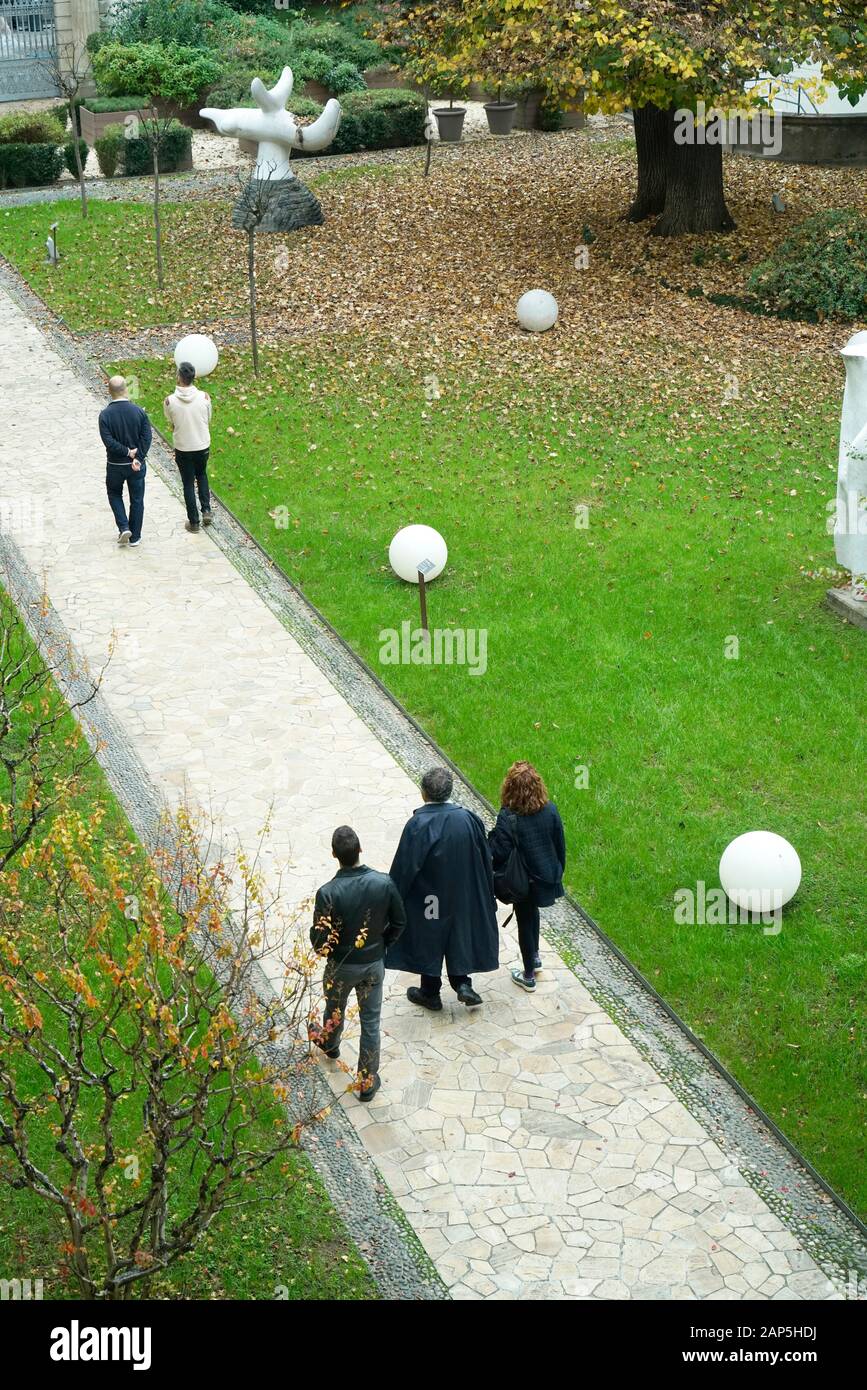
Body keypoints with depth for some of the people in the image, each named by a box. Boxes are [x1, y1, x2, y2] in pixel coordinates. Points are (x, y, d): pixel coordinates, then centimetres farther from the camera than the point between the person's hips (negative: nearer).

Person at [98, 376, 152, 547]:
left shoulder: (105, 414, -14)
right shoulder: (138, 411, -9)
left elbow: (108, 441, -20)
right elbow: (147, 436, -14)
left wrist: (127, 452, -11)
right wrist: (138, 457, -15)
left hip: (115, 465, -1)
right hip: (137, 465, 1)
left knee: (114, 494, 23)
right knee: (137, 499, 13)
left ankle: (124, 528, 8)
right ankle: (135, 537, 19)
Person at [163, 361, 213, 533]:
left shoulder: (169, 401, -17)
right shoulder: (204, 397, -15)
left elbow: (171, 424, -1)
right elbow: (208, 421, 0)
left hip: (182, 448, -1)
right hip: (203, 446, 1)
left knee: (188, 483, 12)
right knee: (202, 476, 26)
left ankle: (193, 522, 18)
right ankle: (206, 510, 17)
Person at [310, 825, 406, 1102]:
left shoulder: (328, 893, -28)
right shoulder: (384, 883, -19)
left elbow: (319, 939, -20)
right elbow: (399, 922, -5)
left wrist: (324, 950, 4)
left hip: (341, 965, -1)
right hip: (374, 964, 1)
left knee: (335, 1010, 28)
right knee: (370, 1022, 15)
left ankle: (329, 1044, 58)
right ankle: (367, 1081, 24)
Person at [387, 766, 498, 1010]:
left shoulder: (417, 825, -26)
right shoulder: (467, 819, -13)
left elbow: (404, 867, -20)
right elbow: (484, 860, -3)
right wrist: (486, 895, 10)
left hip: (427, 896, -3)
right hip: (462, 894, 3)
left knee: (429, 939, 16)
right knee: (458, 934, 25)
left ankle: (430, 993, 31)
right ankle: (462, 983, 23)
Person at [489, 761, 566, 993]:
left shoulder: (508, 818, -28)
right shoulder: (550, 810, -13)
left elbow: (499, 854, -25)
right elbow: (560, 845, -2)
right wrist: (558, 872, 13)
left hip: (523, 882, -5)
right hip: (547, 876, 5)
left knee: (525, 922, 14)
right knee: (533, 913, 31)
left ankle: (528, 976, 29)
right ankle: (534, 957, 49)